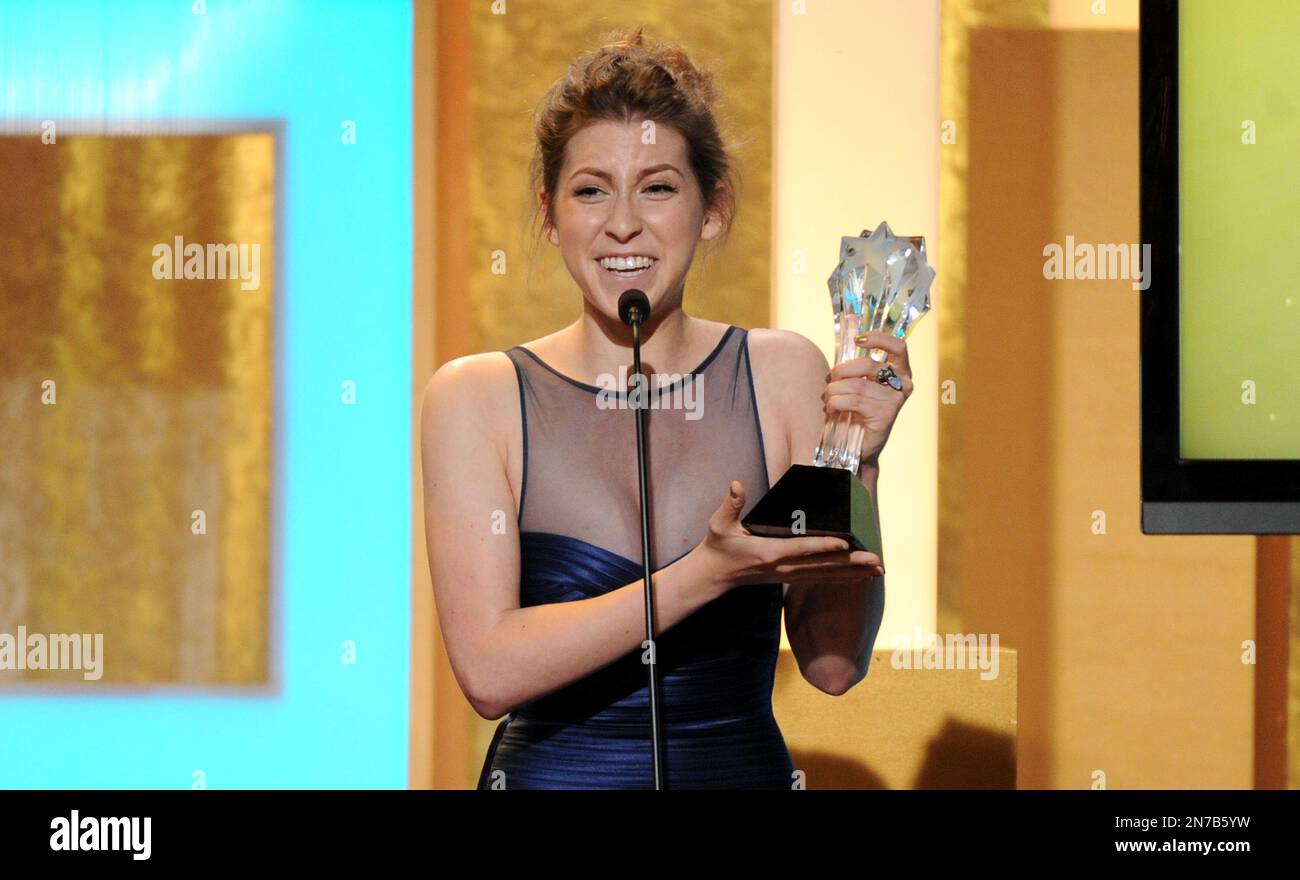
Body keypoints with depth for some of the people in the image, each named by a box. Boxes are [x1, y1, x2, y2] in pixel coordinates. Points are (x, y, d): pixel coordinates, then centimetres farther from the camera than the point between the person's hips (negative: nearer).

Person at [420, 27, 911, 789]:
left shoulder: (783, 376, 4)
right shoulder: (477, 397, 0)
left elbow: (835, 663, 2)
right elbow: (490, 670, -10)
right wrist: (706, 574, -17)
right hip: (553, 774, -1)